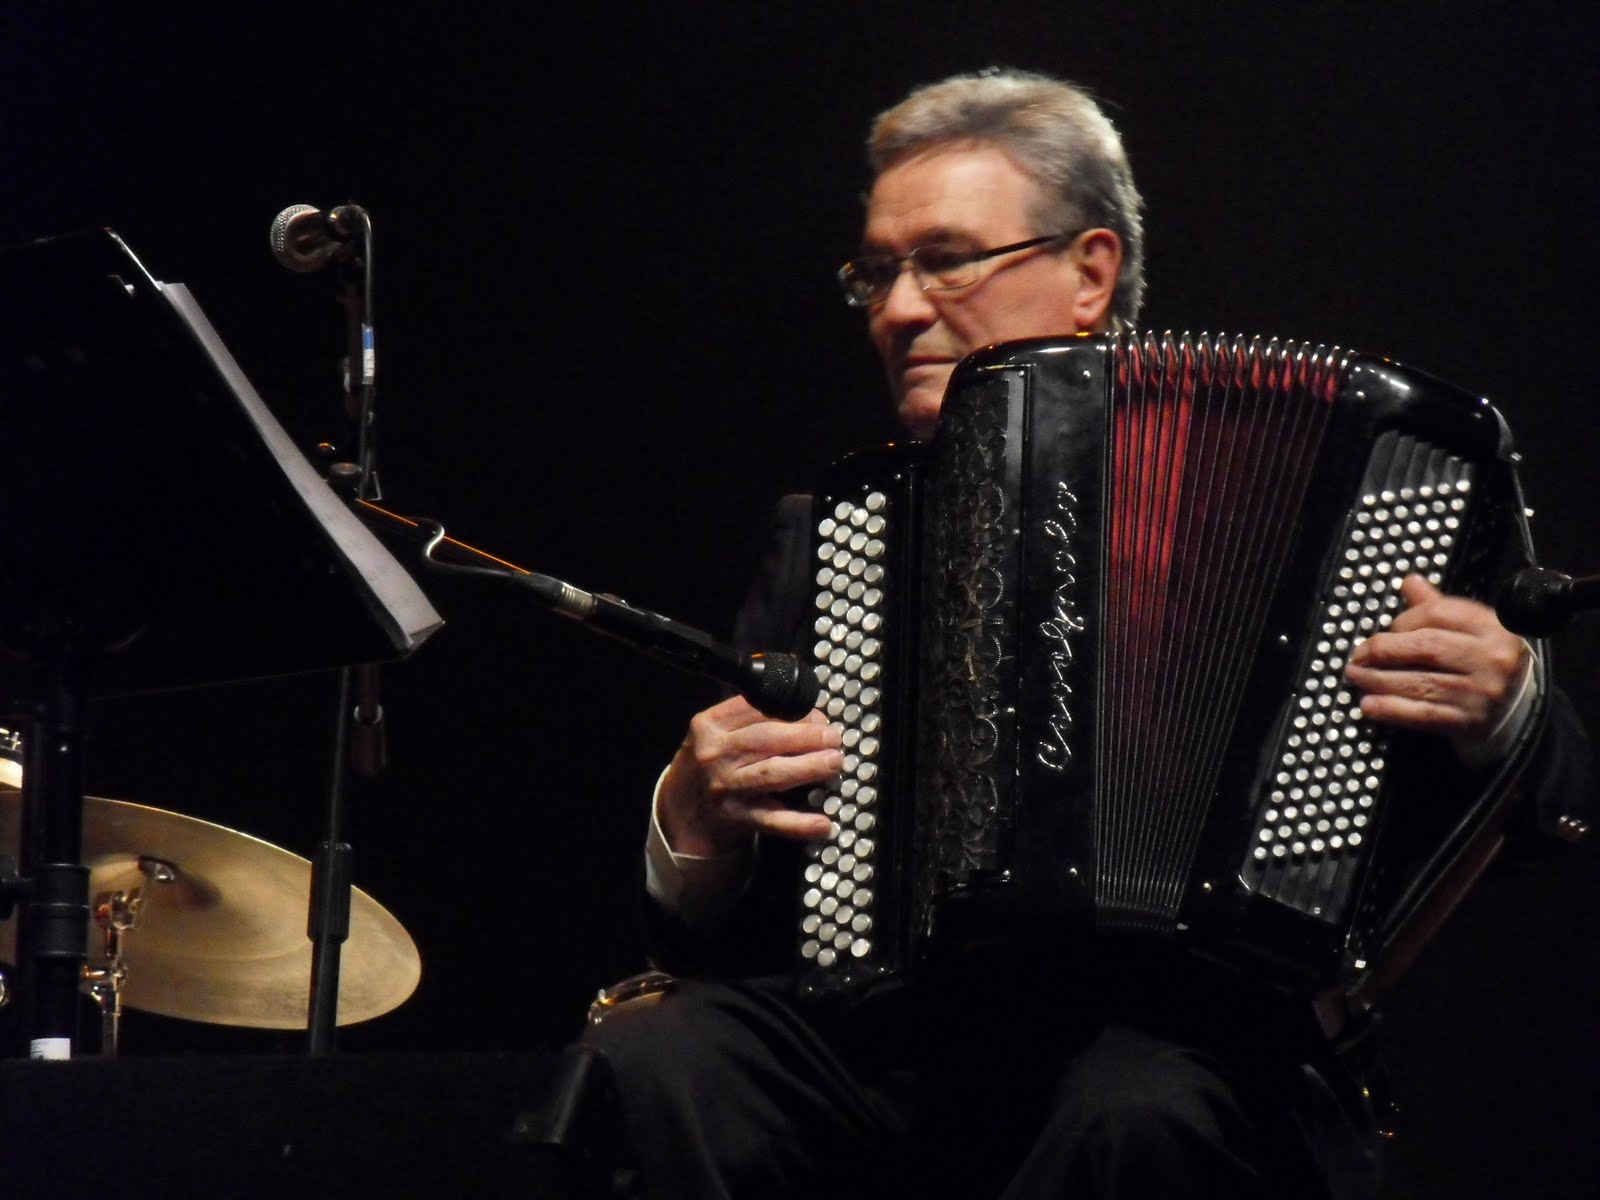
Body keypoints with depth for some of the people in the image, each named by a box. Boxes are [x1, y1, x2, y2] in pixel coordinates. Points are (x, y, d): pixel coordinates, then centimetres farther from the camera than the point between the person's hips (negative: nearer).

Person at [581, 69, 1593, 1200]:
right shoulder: (829, 531, 20)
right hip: (876, 1038, 2)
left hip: (1180, 1031, -2)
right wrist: (699, 817, -2)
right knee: (638, 1071, -27)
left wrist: (1498, 713, -18)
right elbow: (708, 930, 20)